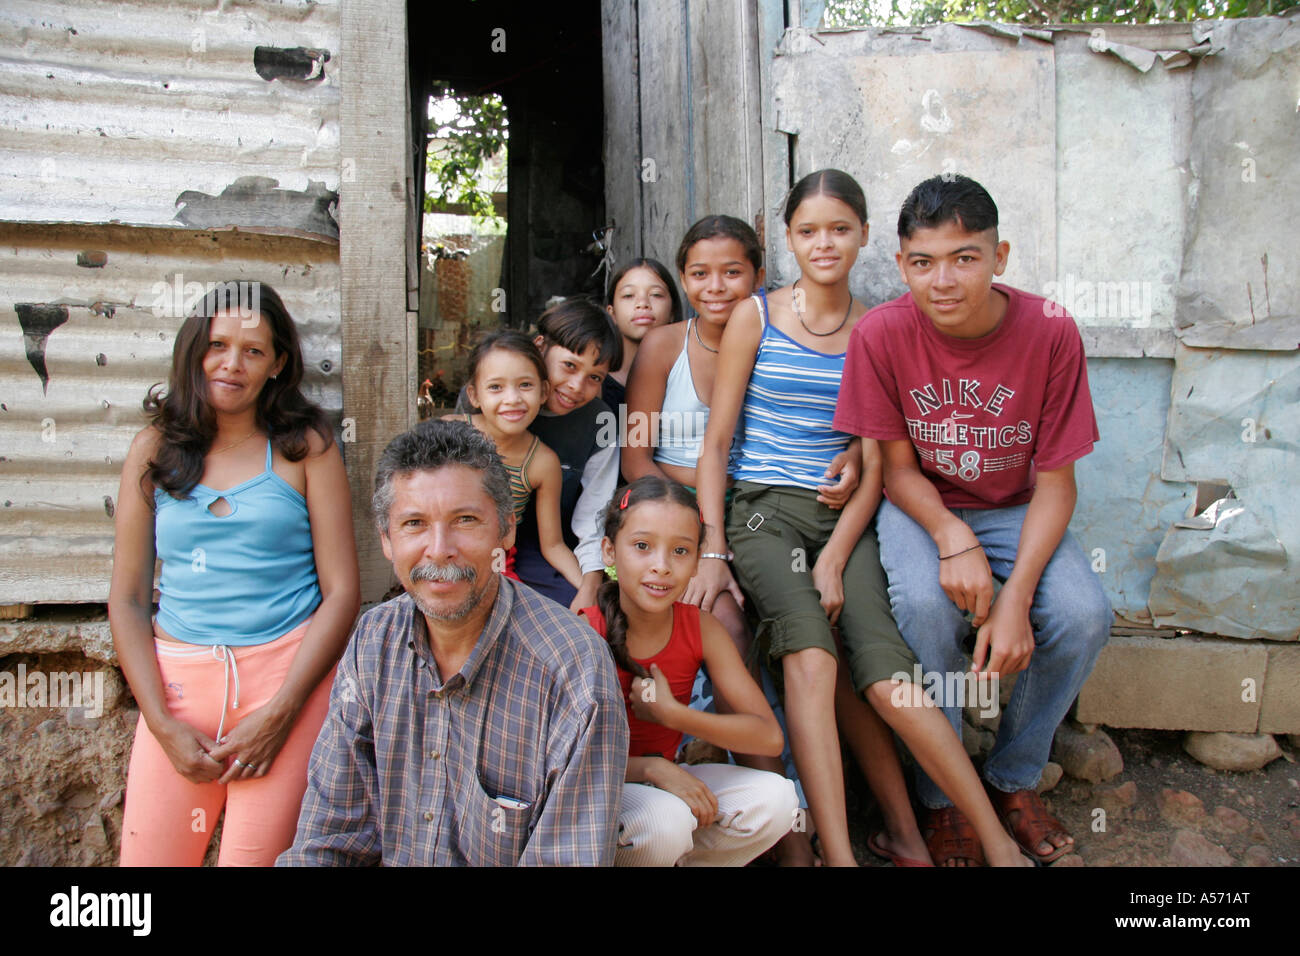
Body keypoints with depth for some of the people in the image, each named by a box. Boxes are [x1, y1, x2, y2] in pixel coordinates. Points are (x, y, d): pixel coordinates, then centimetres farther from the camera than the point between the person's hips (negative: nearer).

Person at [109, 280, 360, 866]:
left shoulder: (305, 447, 2)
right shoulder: (154, 450, 9)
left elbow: (342, 592, -3)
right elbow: (126, 600, 7)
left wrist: (280, 712, -11)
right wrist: (162, 724, -3)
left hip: (289, 672, -2)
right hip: (177, 675, 2)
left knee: (256, 856, -1)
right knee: (148, 856, 4)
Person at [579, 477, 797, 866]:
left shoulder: (701, 628, -10)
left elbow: (769, 736, -13)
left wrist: (672, 714, -24)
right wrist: (652, 767, -29)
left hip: (664, 780, 5)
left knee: (775, 799, -16)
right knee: (667, 820, -34)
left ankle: (678, 860, 4)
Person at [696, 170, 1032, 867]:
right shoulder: (755, 317, 6)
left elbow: (874, 465, 5)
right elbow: (716, 442, 3)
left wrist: (835, 557, -9)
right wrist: (711, 551, -7)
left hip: (844, 515, 1)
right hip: (763, 509, -1)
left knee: (884, 671, -21)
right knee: (811, 656, -28)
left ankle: (995, 838, -11)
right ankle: (839, 854, -25)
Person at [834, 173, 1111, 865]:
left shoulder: (1050, 333, -16)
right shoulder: (881, 334, -17)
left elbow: (1055, 482, -12)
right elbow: (898, 468, -8)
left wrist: (1016, 599, -25)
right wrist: (953, 538, -29)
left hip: (1016, 510, 2)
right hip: (921, 507, -1)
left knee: (1083, 616, -24)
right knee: (924, 604, -32)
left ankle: (1013, 780, 4)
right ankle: (942, 795, -7)